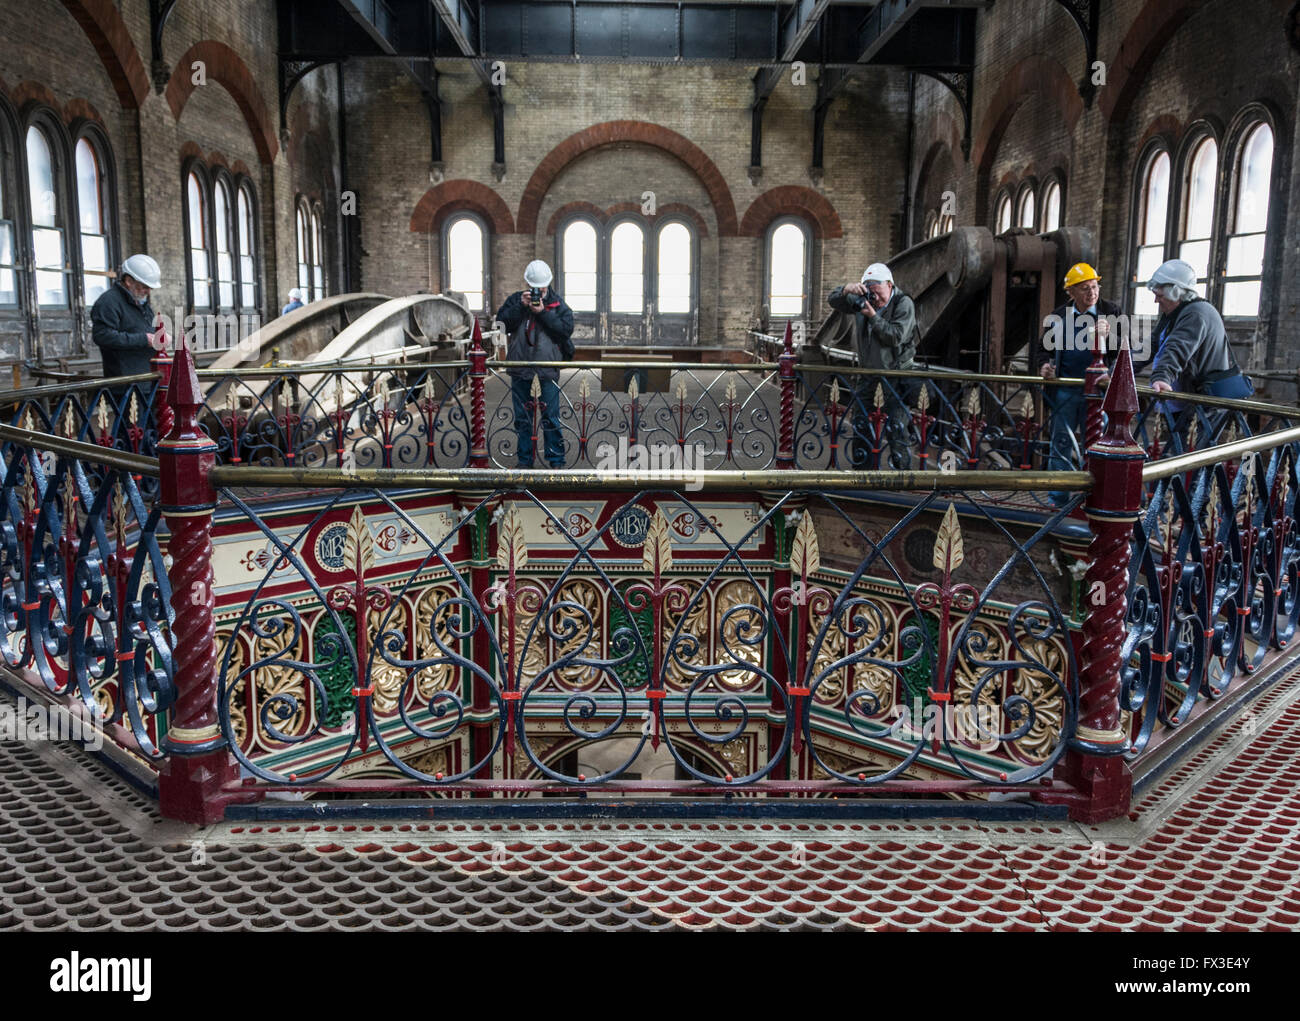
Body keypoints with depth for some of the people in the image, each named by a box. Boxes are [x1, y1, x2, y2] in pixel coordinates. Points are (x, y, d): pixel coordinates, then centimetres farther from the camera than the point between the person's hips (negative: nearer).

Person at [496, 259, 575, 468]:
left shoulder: (558, 304, 3)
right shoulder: (515, 300, 8)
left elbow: (566, 329, -10)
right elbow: (502, 322, -5)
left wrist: (543, 313, -15)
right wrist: (520, 306, -15)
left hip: (547, 369, -2)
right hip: (520, 367, 2)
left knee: (551, 417, -2)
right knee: (522, 417, 9)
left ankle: (556, 460, 6)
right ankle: (524, 459, 18)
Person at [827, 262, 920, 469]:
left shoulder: (903, 304, -12)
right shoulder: (861, 300, 1)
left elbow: (896, 337, -21)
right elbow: (833, 301, 0)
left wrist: (873, 316, -24)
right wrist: (847, 290, -20)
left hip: (895, 370, -5)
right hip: (868, 370, 5)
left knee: (896, 422, -9)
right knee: (861, 421, 8)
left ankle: (902, 467, -2)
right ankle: (860, 466, 20)